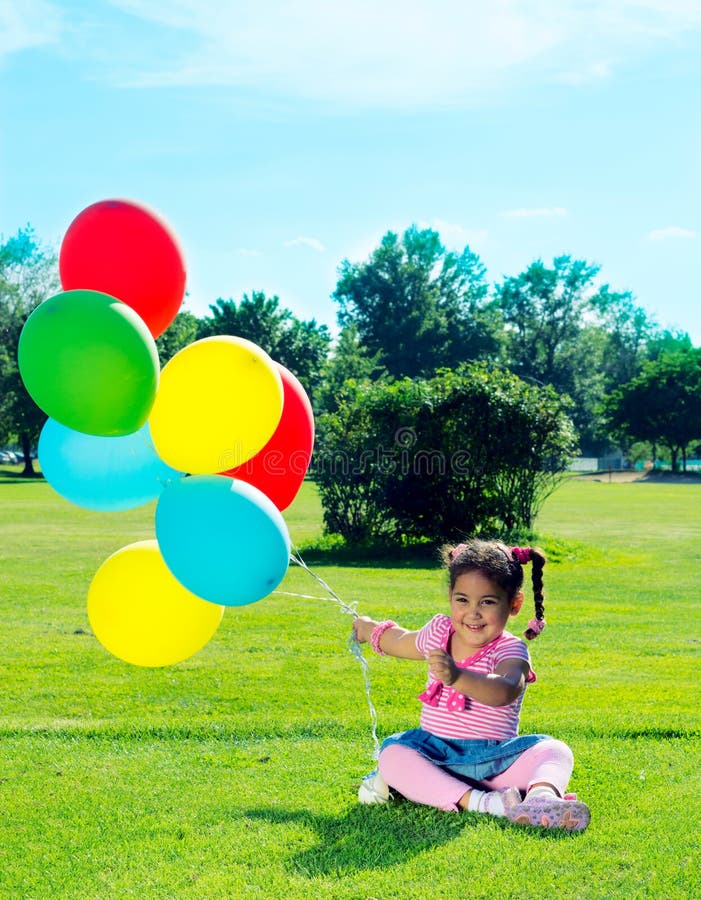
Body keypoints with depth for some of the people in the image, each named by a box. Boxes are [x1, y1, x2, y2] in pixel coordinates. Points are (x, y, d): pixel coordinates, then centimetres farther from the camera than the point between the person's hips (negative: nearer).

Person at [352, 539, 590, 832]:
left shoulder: (510, 650, -11)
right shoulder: (440, 632, 6)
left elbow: (504, 691, -36)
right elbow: (402, 642, 31)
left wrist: (457, 676, -53)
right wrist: (371, 629, 48)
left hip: (493, 762, -3)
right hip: (436, 756, 3)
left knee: (554, 751, -26)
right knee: (392, 753, -28)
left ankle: (542, 792, -59)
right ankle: (476, 801, -42)